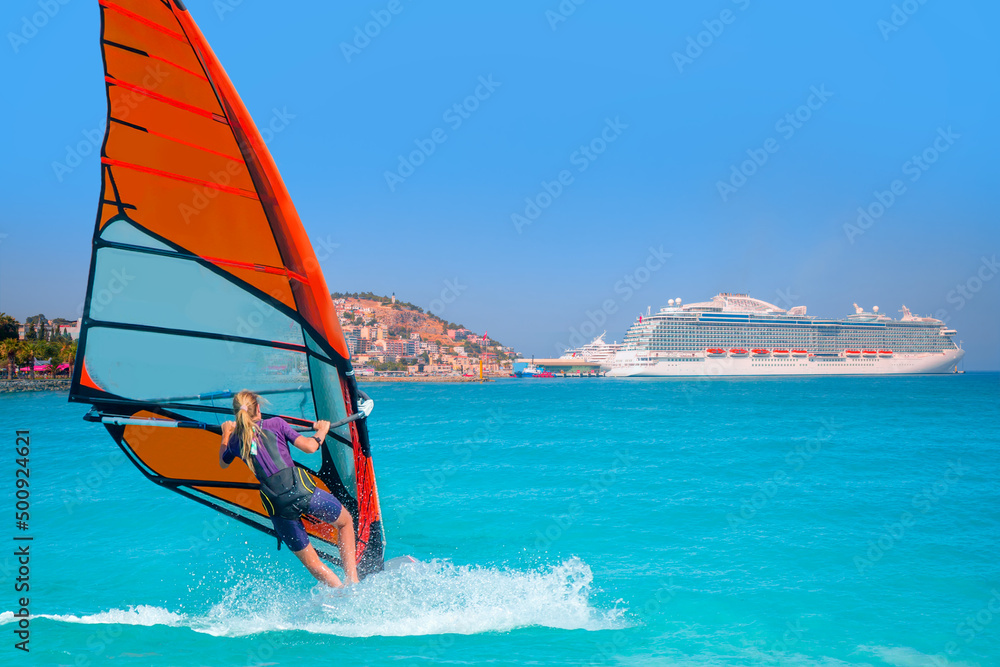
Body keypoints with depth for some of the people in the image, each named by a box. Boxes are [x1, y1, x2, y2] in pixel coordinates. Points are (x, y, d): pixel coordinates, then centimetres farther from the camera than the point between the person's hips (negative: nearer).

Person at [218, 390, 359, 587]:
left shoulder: (235, 440, 14)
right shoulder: (275, 424, 6)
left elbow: (222, 463, 35)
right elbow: (309, 447, 1)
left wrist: (226, 434, 48)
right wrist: (322, 430, 20)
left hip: (276, 504, 2)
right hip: (301, 489, -2)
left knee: (310, 562, 15)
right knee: (345, 521, 23)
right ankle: (352, 579, 11)